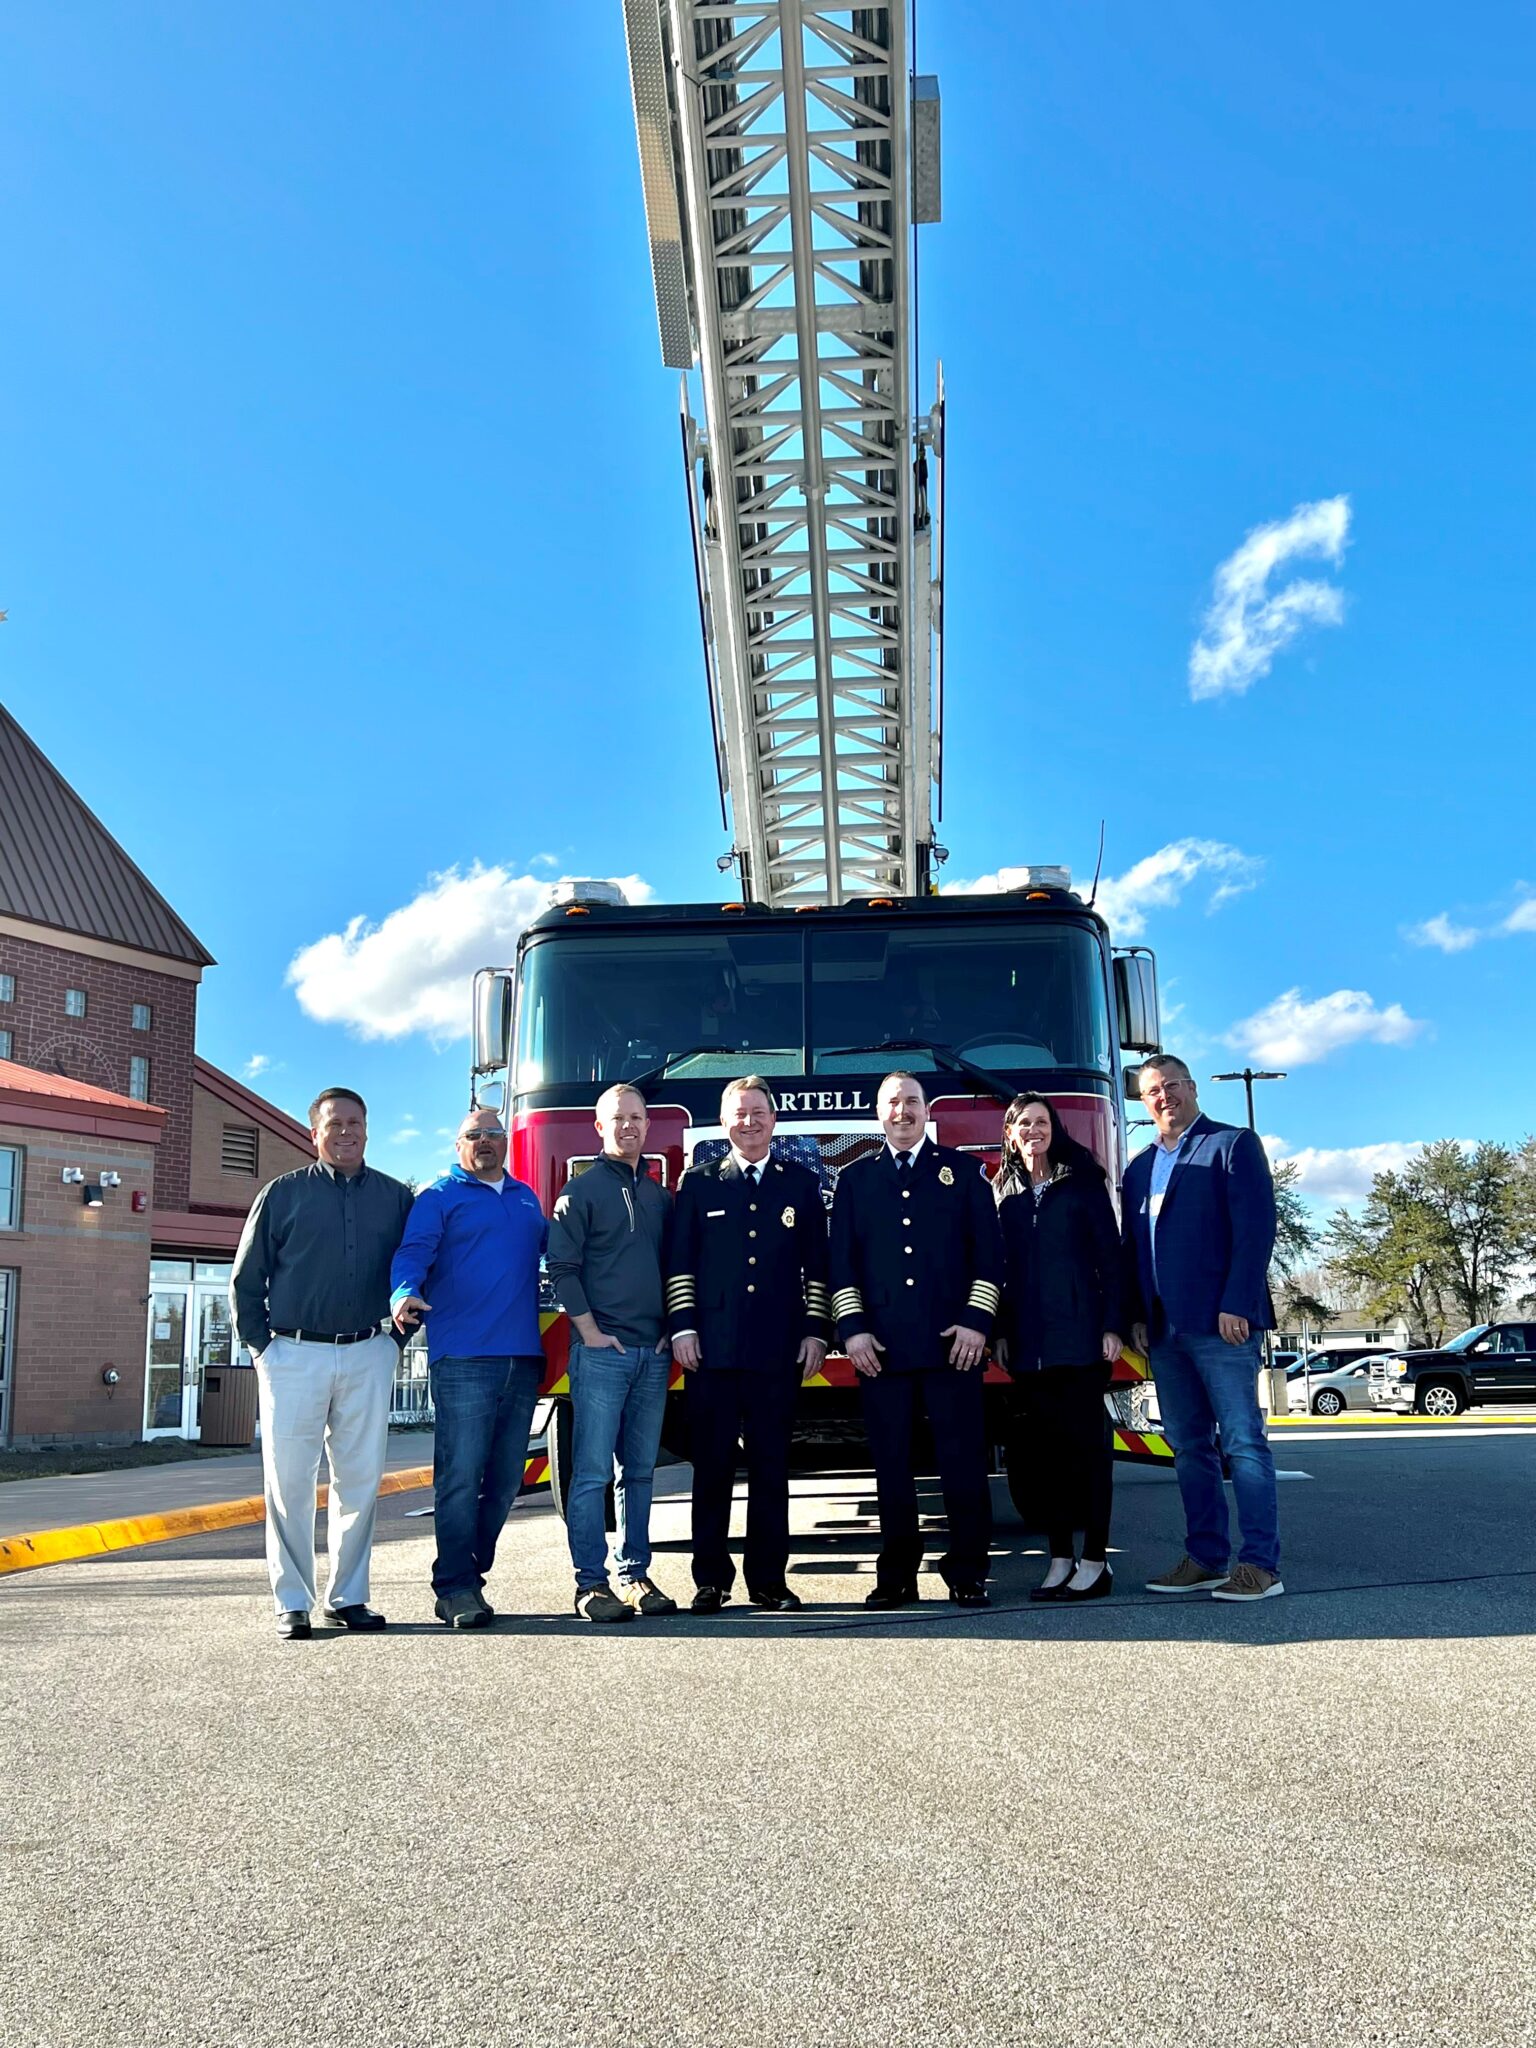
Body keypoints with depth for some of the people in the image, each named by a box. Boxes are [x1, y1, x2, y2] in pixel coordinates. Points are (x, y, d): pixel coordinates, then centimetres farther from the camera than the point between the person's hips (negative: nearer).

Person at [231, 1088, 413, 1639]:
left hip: (368, 1358, 2)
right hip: (294, 1355, -2)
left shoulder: (396, 1197, 10)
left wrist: (397, 1337, 8)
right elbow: (246, 1279, 7)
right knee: (289, 1481, 0)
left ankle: (347, 1597, 14)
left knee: (361, 1480, 4)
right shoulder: (283, 1194, 5)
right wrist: (260, 1346, 1)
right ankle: (292, 1603, 7)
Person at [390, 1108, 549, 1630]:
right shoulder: (438, 1197, 3)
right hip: (463, 1358, -6)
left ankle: (469, 1572, 20)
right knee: (460, 1477, -9)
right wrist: (404, 1295, -31)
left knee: (505, 1480, 9)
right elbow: (412, 1253, -10)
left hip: (523, 1357, 6)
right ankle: (456, 1589, -4)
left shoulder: (527, 1200, 20)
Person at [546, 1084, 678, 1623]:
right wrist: (590, 1331, -11)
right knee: (592, 1471, -4)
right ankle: (591, 1583, 0)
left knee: (639, 1471, 9)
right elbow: (562, 1266, -6)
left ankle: (635, 1574, 15)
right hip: (601, 1350, -5)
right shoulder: (581, 1190, 0)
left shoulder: (659, 1196, 16)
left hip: (652, 1353, 5)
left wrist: (669, 1331, 8)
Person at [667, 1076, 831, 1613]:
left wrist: (816, 1332, 3)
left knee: (772, 1469, 5)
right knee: (712, 1468, 2)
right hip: (712, 1348, -1)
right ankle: (711, 1580, 11)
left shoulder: (802, 1184, 11)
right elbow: (680, 1263, 6)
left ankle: (768, 1579, 14)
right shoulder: (699, 1183, 9)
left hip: (779, 1351, 1)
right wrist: (682, 1328, -2)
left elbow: (817, 1267, 10)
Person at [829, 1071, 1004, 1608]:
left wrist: (976, 1321, -5)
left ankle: (967, 1574, 8)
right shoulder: (854, 1179, 14)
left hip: (952, 1342, -1)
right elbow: (842, 1261, 10)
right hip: (880, 1346, 1)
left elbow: (988, 1251, 5)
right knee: (891, 1466, 4)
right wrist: (852, 1329, -1)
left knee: (964, 1462, -1)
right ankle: (897, 1577, 12)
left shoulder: (964, 1171, 10)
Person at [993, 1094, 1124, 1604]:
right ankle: (1060, 1558, 12)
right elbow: (997, 1267, 11)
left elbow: (1109, 1255, -1)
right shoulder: (1001, 1193, 11)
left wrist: (1112, 1326, -7)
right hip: (1028, 1341, 3)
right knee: (1045, 1447, 5)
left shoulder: (1082, 1184, 3)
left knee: (1087, 1442, 0)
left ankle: (1095, 1561, 5)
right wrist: (1000, 1332, 5)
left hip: (1080, 1334, -3)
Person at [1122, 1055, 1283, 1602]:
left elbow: (1255, 1228, -9)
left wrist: (1235, 1306, -16)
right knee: (1189, 1448, 8)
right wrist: (1136, 1316, 9)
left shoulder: (1233, 1145, 0)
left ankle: (1260, 1565, -3)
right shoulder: (1139, 1168, 19)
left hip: (1220, 1324, -7)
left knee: (1243, 1442, -5)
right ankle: (1205, 1558, 14)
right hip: (1164, 1330, 7)